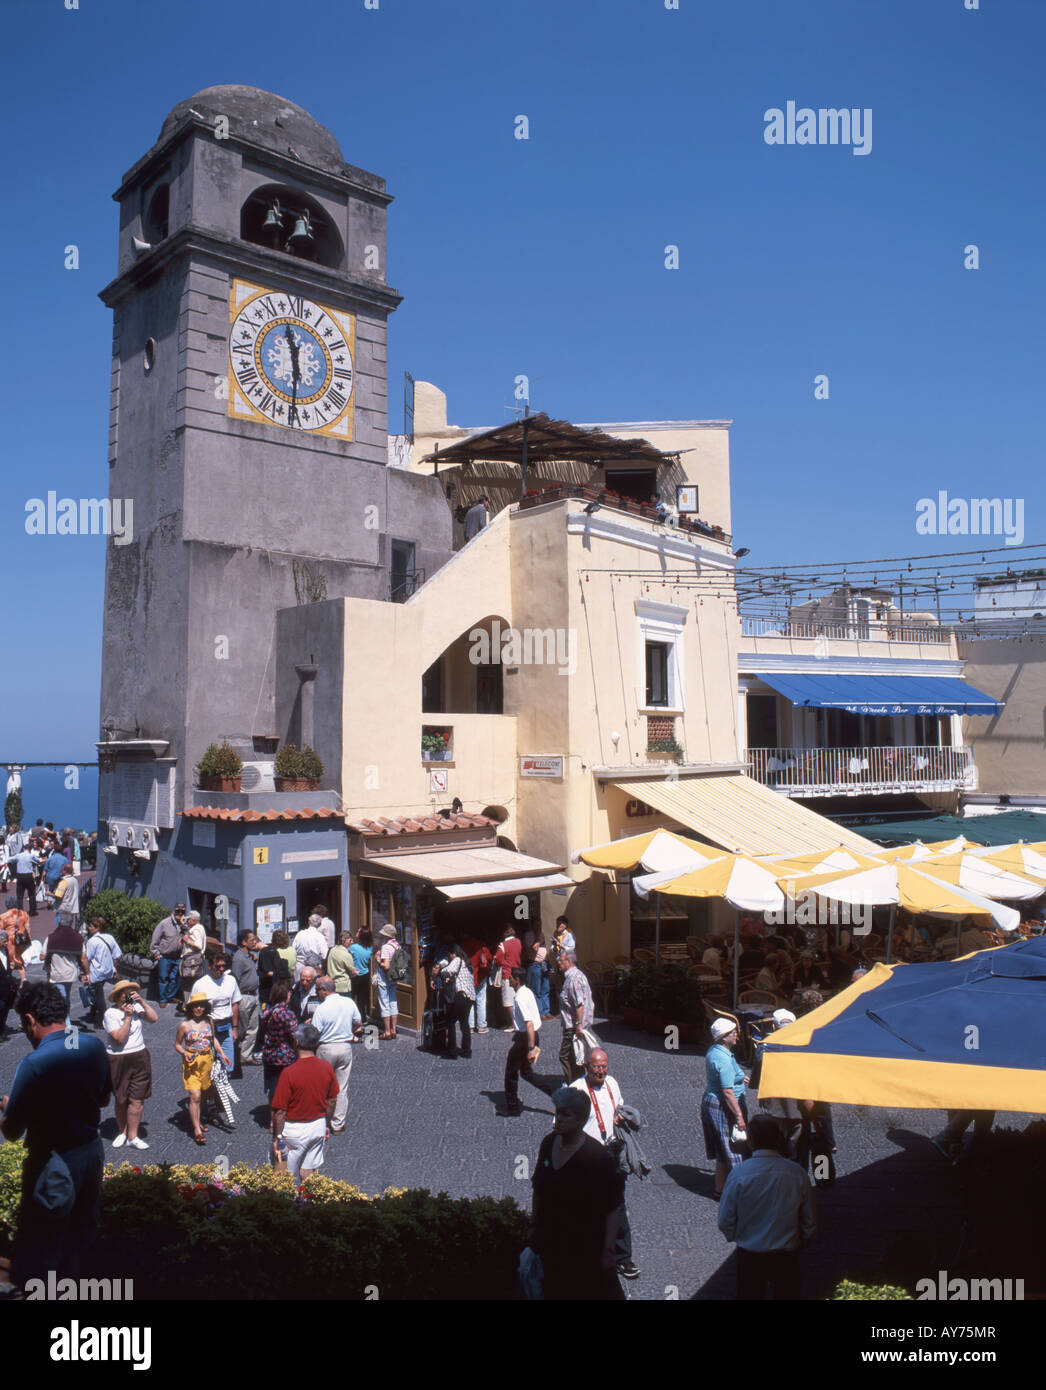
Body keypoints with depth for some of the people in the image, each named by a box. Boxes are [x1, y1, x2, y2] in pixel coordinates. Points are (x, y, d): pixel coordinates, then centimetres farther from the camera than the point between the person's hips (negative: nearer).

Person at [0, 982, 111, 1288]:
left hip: (54, 1163, -6)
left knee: (36, 1253, 14)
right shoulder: (94, 1046, -7)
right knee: (79, 1234, 28)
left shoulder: (34, 1064, -26)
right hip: (91, 1151, 7)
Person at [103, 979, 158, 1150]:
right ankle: (123, 1132, 30)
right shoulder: (110, 1014, -12)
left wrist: (141, 1002, -12)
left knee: (137, 1099, 1)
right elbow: (120, 1038, -19)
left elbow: (154, 1018, -7)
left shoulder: (136, 1007, 1)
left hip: (140, 1057, 3)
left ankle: (133, 1136, 10)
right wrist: (127, 1017, -20)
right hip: (118, 1060, -3)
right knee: (121, 1100, 12)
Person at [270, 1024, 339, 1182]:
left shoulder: (289, 1073, -21)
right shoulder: (327, 1068, -7)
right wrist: (327, 1125, 19)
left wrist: (276, 1137, -4)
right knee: (308, 1172, 17)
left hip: (295, 1130, -4)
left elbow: (279, 1111, -16)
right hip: (319, 1126, 4)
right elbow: (332, 1101, 5)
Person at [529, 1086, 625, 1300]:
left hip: (585, 1249, -5)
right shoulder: (548, 1143, -5)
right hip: (549, 1240, 5)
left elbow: (613, 1209, -18)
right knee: (553, 1290, 18)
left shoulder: (598, 1157, -23)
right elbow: (538, 1188, 9)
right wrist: (534, 1226, 13)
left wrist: (608, 1251, -16)